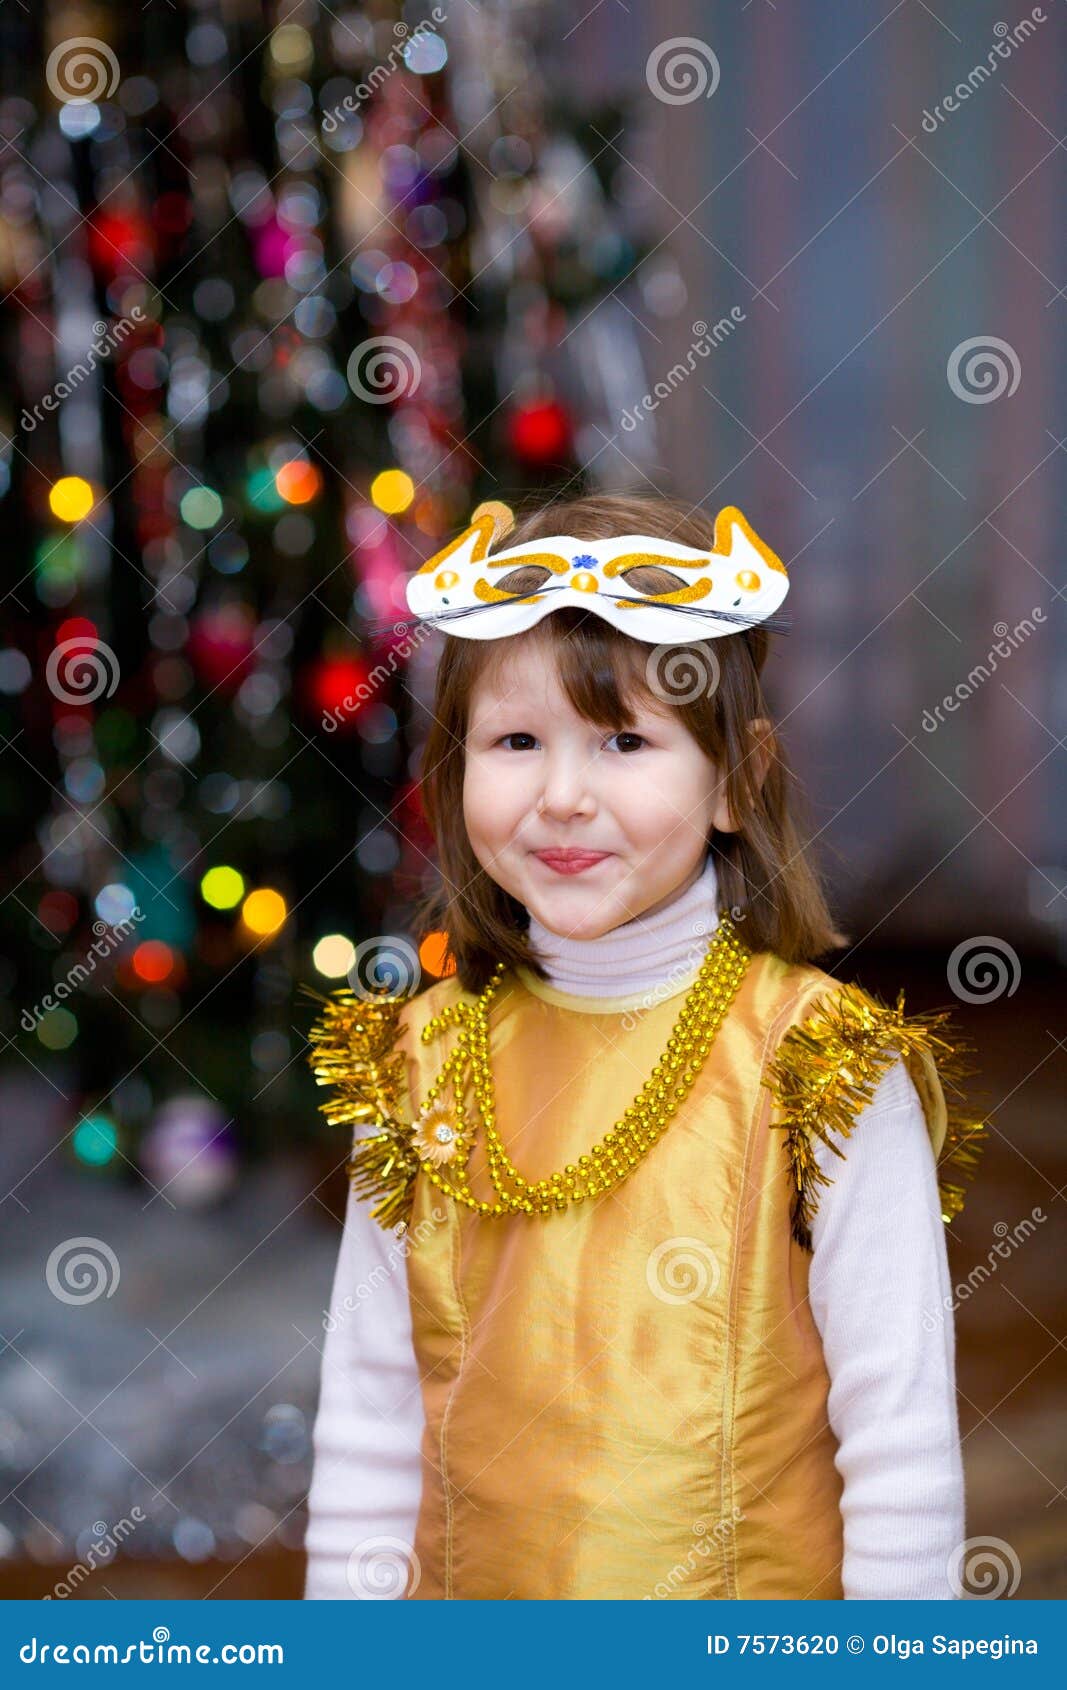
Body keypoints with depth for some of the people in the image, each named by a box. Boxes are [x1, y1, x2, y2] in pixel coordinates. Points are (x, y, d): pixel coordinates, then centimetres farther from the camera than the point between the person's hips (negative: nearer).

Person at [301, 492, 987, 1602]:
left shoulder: (828, 1073, -15)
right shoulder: (420, 1064, -3)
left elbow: (903, 1446, -13)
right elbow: (369, 1418, 3)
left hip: (754, 1601, -3)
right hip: (471, 1594, 3)